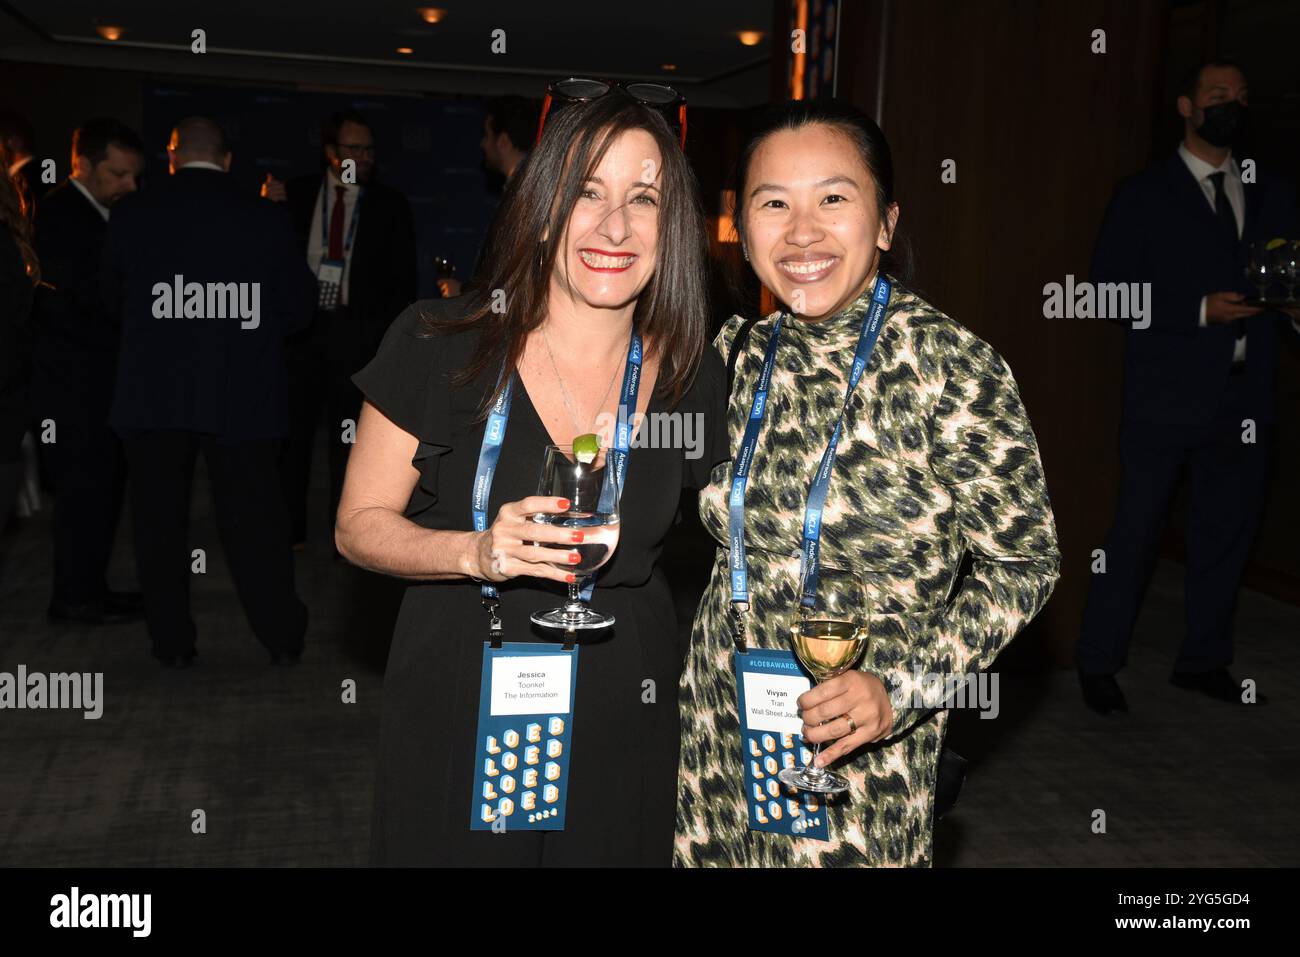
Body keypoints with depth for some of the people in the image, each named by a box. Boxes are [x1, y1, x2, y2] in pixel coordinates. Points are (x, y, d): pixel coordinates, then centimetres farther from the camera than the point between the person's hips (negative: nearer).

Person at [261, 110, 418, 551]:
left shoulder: (390, 205, 6)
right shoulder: (297, 193, 7)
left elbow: (402, 278, 6)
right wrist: (268, 207, -10)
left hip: (357, 329, -1)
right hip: (301, 323, 1)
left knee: (349, 433, 4)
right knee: (292, 427, 3)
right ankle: (289, 527, 15)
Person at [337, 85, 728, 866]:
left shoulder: (698, 383, -4)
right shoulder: (439, 348, -11)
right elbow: (359, 524, -5)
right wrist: (476, 553, -24)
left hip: (622, 733, 2)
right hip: (458, 719, -1)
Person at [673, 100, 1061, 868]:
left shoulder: (951, 365, -17)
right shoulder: (740, 352, -2)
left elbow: (1023, 562, -11)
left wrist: (900, 688, -20)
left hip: (861, 749, -4)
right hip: (718, 724, 5)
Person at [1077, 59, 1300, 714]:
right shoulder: (1143, 195, 2)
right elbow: (1109, 288, -6)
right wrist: (1200, 311, -15)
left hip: (1246, 401, 5)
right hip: (1166, 397, -5)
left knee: (1227, 534, 10)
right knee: (1134, 531, -1)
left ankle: (1203, 660, 24)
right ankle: (1098, 662, 11)